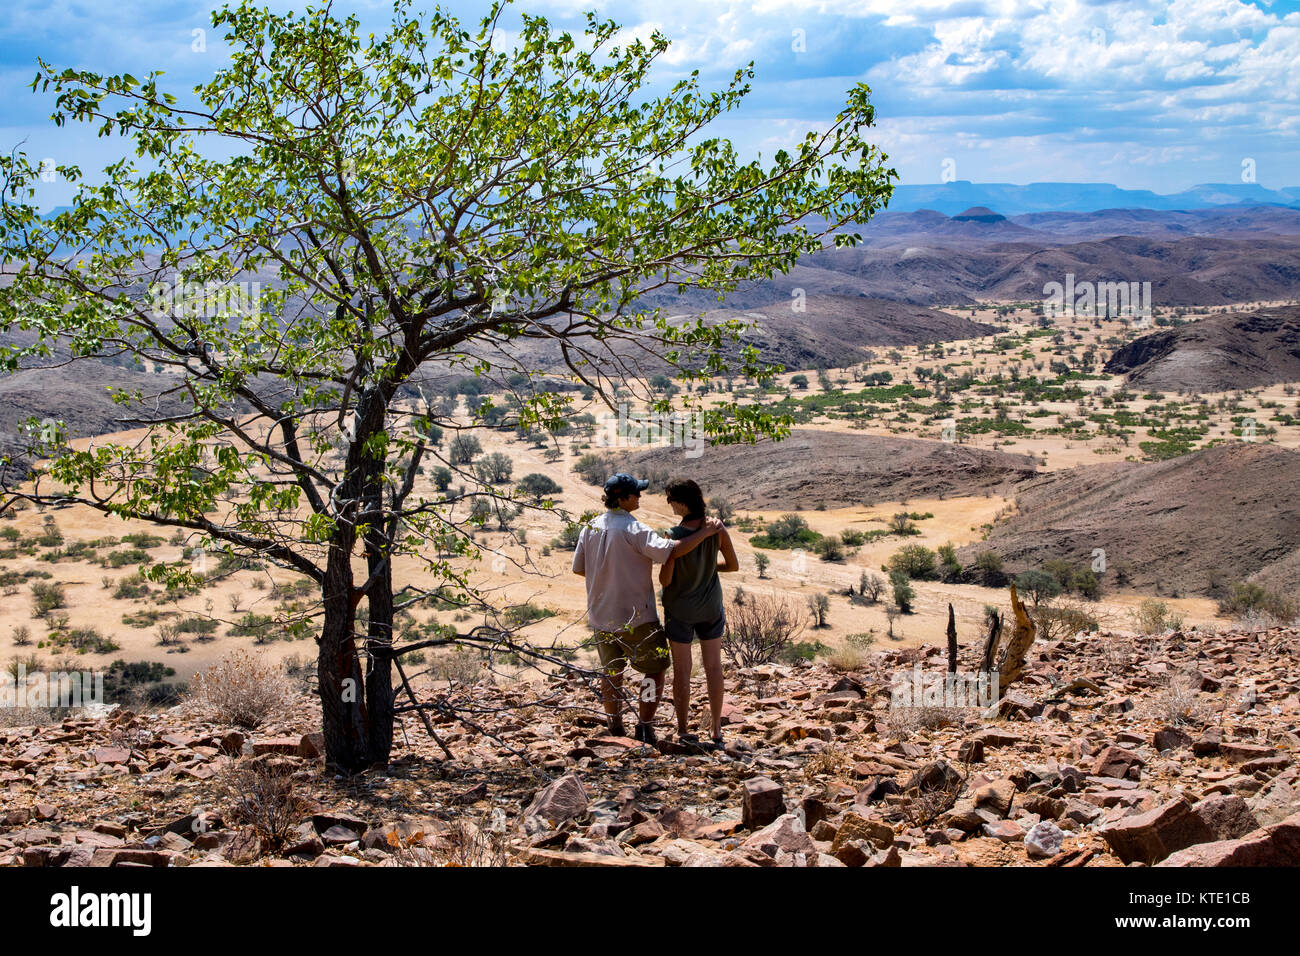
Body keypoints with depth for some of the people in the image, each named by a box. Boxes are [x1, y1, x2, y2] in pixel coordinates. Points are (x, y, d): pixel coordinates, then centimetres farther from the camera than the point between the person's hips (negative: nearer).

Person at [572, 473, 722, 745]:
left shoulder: (590, 528, 2)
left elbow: (578, 568, 10)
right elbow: (670, 551, -28)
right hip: (636, 617, -6)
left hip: (601, 617, 6)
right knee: (655, 669, 9)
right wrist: (705, 532, -21)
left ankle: (615, 730, 26)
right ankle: (644, 729, 4)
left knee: (611, 672, 20)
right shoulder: (633, 529, -19)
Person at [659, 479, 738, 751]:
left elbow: (665, 580, -19)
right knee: (713, 667, 13)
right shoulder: (717, 530, -11)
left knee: (682, 670, 9)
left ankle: (683, 729, 16)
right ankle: (716, 728, 20)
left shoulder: (674, 536, -23)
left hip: (680, 609, -3)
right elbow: (733, 565, 0)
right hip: (711, 606, 3)